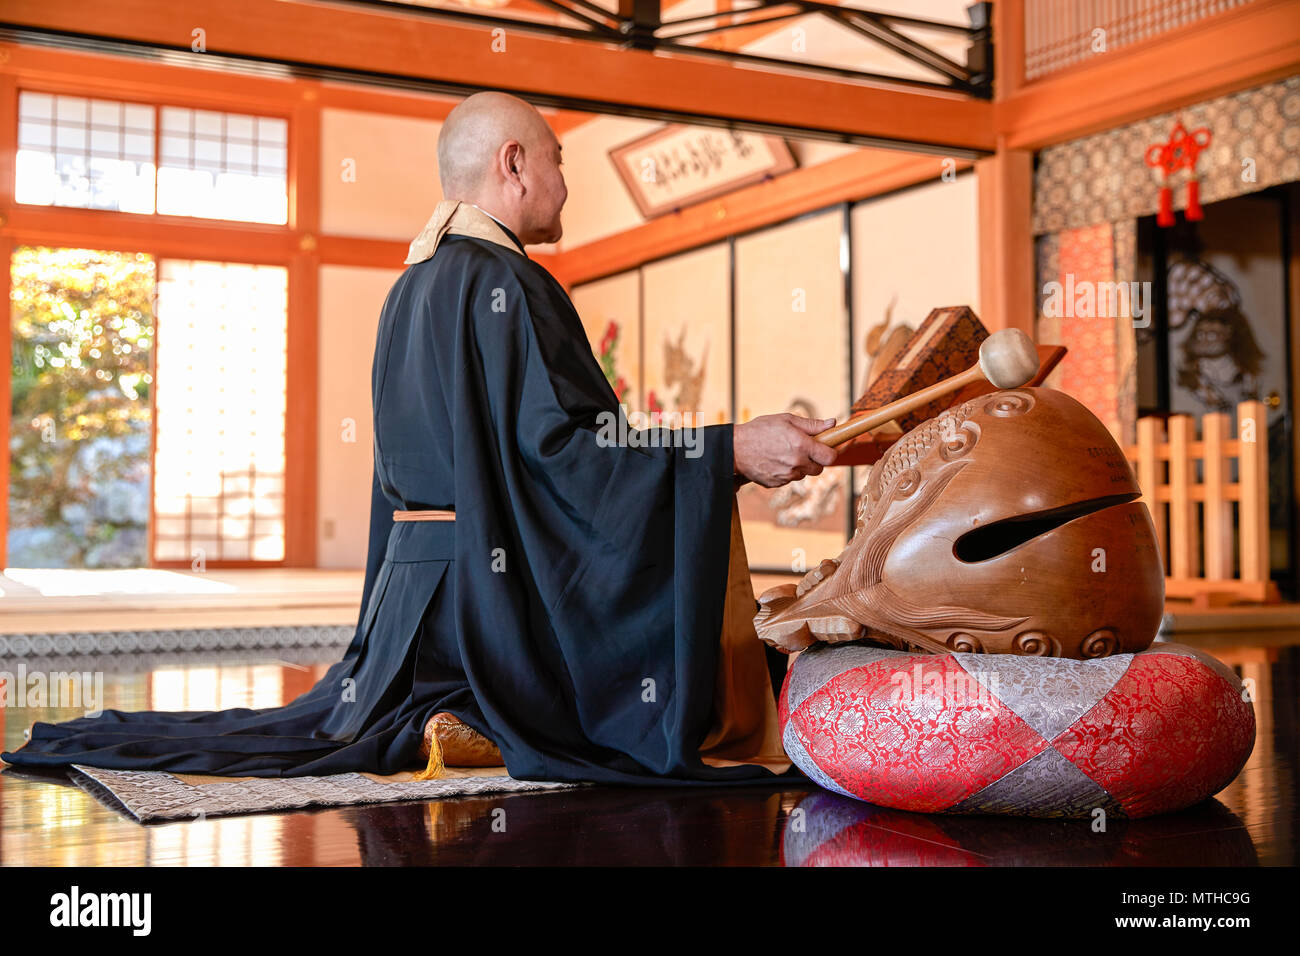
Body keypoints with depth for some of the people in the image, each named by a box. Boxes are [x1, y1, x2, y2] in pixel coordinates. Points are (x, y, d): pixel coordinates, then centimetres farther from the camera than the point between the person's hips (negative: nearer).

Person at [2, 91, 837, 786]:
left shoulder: (415, 286, 15)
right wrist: (734, 451, -23)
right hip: (503, 591, -9)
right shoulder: (505, 283, -15)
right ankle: (472, 729, -14)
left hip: (417, 583, 9)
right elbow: (557, 444, -23)